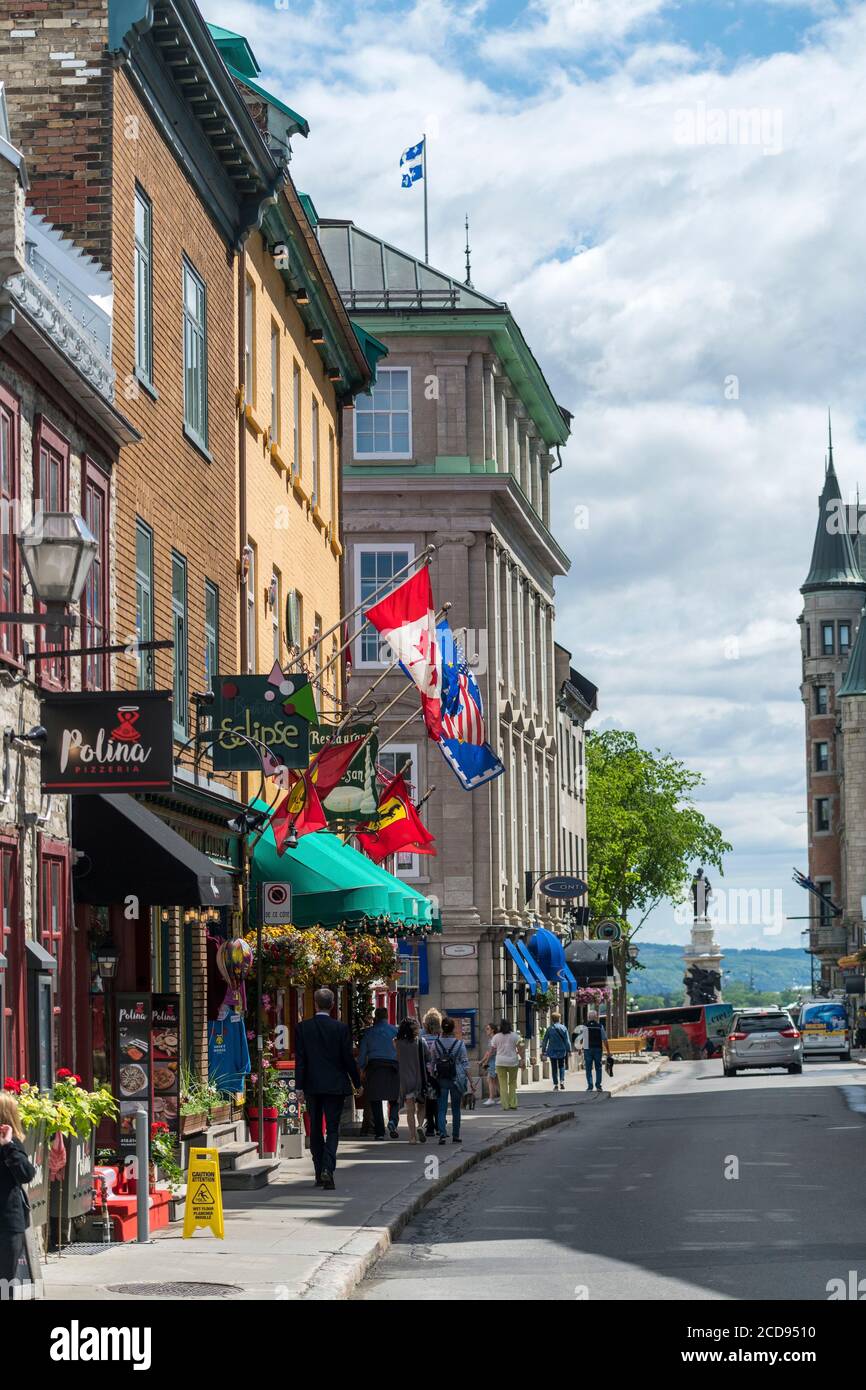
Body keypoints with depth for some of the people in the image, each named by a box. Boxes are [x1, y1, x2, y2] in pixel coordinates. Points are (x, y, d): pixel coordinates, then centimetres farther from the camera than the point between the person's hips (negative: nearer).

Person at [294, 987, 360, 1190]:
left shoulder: (302, 1027, -3)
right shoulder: (341, 1028, -6)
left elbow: (300, 1059, -4)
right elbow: (348, 1057, -3)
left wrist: (299, 1087, -2)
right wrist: (357, 1082, 9)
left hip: (312, 1085, 1)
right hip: (335, 1085, -1)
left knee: (315, 1129, 11)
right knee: (332, 1128, 2)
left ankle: (319, 1174, 13)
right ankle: (327, 1169, -17)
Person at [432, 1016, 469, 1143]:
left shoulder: (435, 1044, -2)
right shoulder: (460, 1044, -5)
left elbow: (432, 1063, 3)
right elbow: (465, 1064, -5)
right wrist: (470, 1080, -1)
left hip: (441, 1079, 0)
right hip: (456, 1079, 0)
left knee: (441, 1109, 2)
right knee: (456, 1109, 12)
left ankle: (442, 1133, -17)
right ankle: (455, 1136, 17)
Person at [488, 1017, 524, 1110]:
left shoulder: (496, 1037, 1)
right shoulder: (515, 1036, -1)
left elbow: (493, 1050, 4)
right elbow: (520, 1048, -5)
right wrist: (522, 1059, 0)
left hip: (500, 1062, 0)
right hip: (513, 1062, 0)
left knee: (503, 1084, 3)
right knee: (512, 1083, 12)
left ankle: (505, 1105, 0)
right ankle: (513, 1104, 10)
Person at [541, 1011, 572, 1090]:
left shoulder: (549, 1029, -3)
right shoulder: (563, 1028, -3)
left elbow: (544, 1041, 1)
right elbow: (567, 1040, -3)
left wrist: (543, 1051, 9)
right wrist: (569, 1050, 3)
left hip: (552, 1051, -1)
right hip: (562, 1051, 1)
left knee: (554, 1068, 6)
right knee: (561, 1066, 15)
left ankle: (556, 1084, 4)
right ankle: (562, 1081, -5)